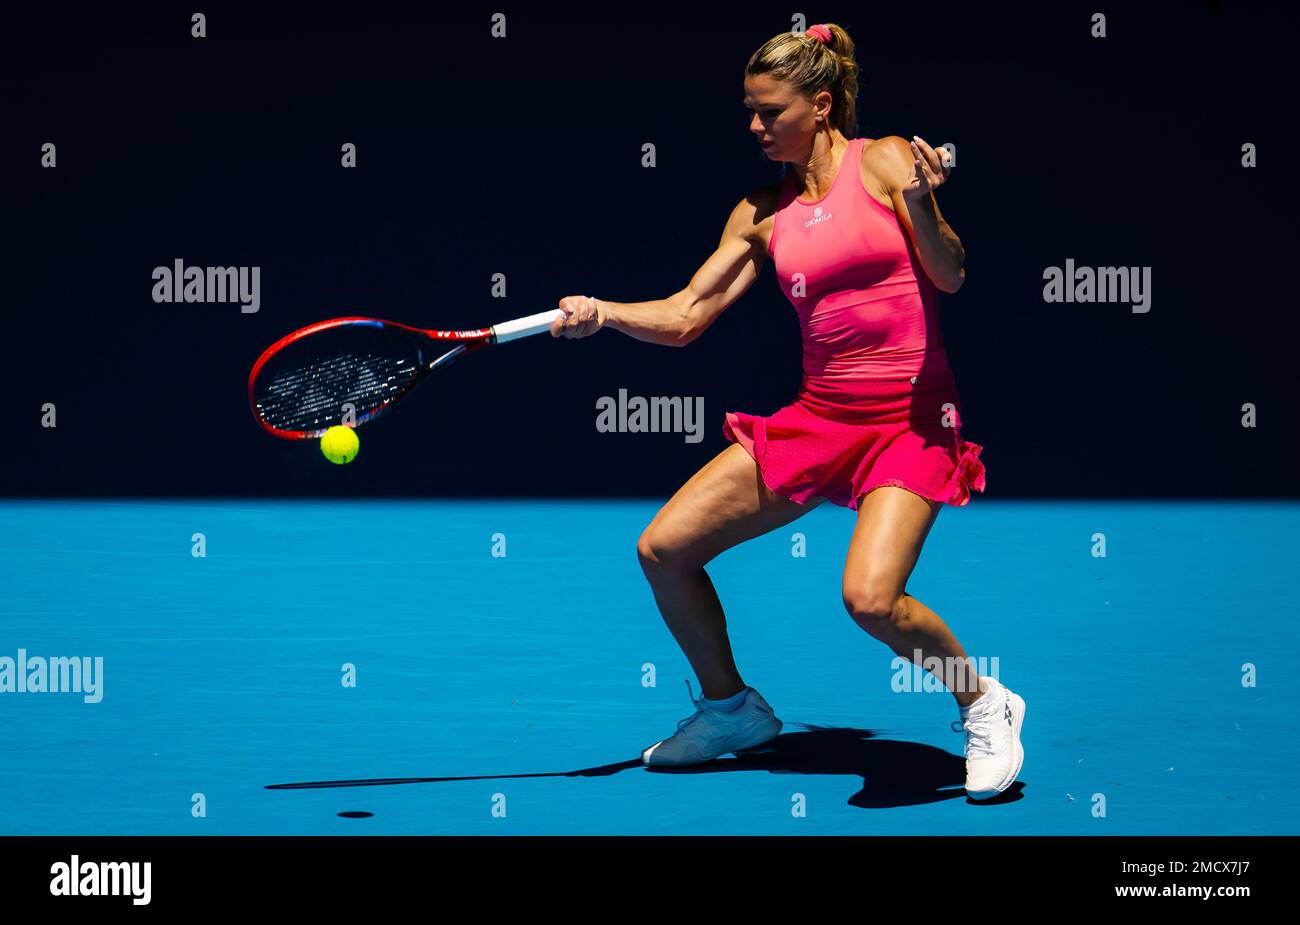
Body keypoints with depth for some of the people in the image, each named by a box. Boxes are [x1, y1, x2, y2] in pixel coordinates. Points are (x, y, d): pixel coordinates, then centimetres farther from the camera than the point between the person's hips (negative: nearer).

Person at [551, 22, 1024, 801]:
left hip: (911, 419, -6)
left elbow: (950, 275, -10)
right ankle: (732, 708, 25)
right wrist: (602, 313, -9)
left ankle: (985, 707, 1)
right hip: (817, 416, 6)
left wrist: (921, 207, -28)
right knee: (663, 550, 2)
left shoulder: (884, 161, -4)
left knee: (871, 597, -28)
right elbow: (685, 317, 8)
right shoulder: (763, 213, 9)